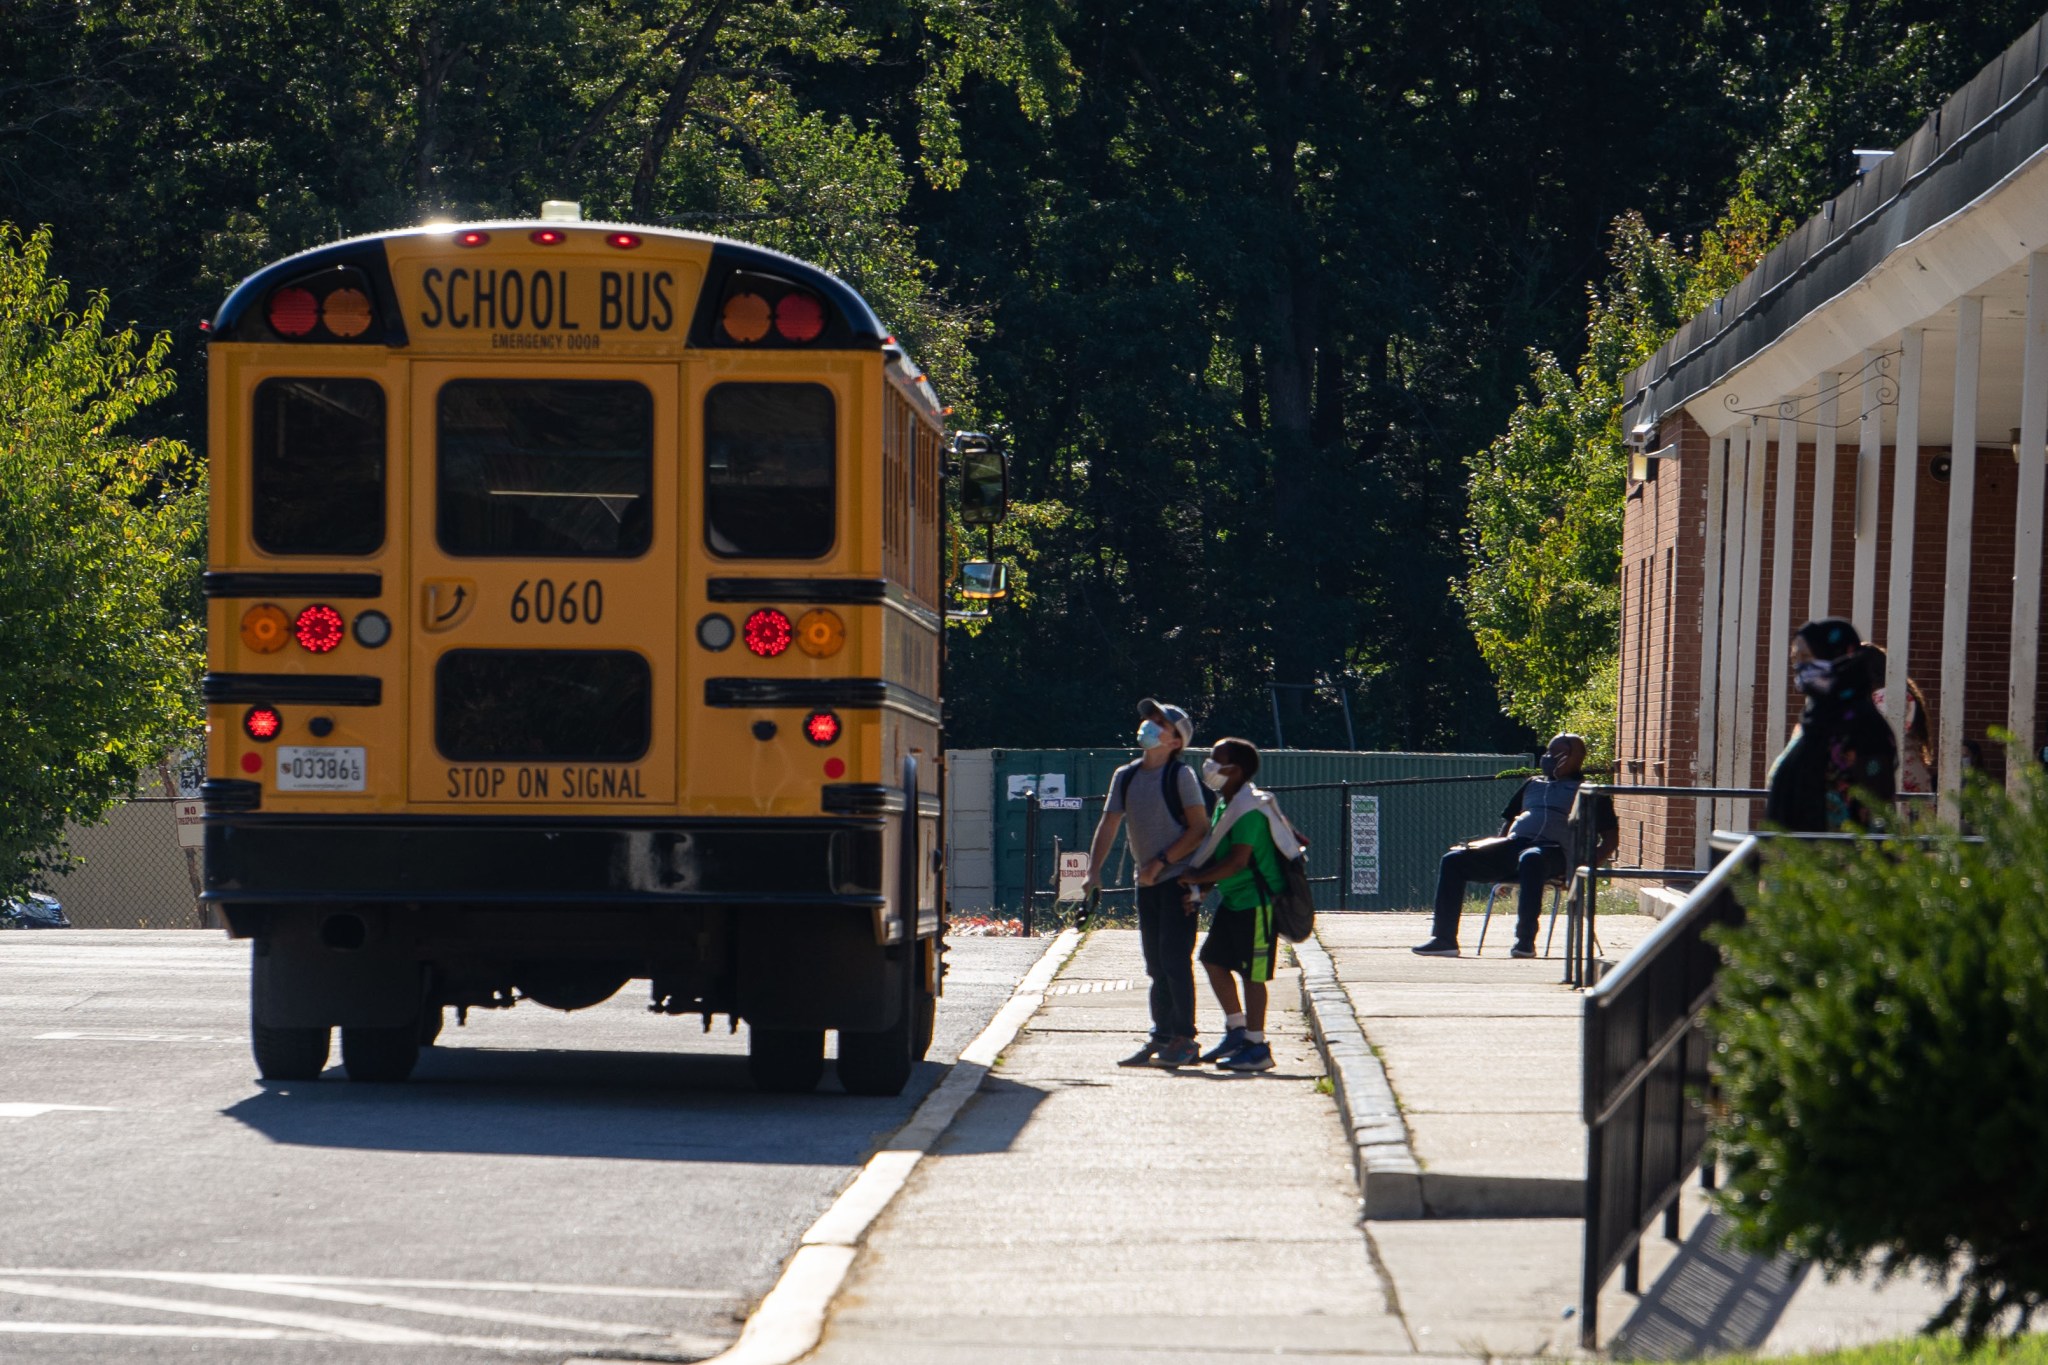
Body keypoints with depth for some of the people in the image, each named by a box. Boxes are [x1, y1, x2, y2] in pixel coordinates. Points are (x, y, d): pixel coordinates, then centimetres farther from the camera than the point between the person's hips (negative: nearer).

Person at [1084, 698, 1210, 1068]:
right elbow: (1109, 824, 9)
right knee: (1156, 964, 8)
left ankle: (1184, 1038, -5)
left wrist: (1162, 861, -17)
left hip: (1179, 878, -6)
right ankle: (1161, 1037, 13)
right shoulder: (1125, 776, 9)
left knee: (1175, 958, -10)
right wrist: (1094, 870, -4)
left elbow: (1200, 828, -11)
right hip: (1147, 883, 6)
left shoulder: (1180, 775, -9)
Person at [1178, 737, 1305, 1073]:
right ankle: (1237, 1031, 23)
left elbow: (1237, 861, -25)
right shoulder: (1228, 805, 11)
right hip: (1233, 900, 10)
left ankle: (1256, 1048, 2)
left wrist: (1196, 879, -19)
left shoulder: (1249, 810, -20)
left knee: (1252, 973, -4)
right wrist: (1201, 887, 4)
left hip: (1256, 900, -10)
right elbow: (1217, 854, 17)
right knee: (1214, 959, 13)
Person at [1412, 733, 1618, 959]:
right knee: (1453, 860, -13)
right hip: (1513, 845, 6)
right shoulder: (1532, 785, 31)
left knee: (1531, 859, -43)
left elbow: (1611, 836, 7)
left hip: (1554, 851, -6)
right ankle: (1444, 938, -16)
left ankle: (1525, 940, -44)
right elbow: (1508, 821, 32)